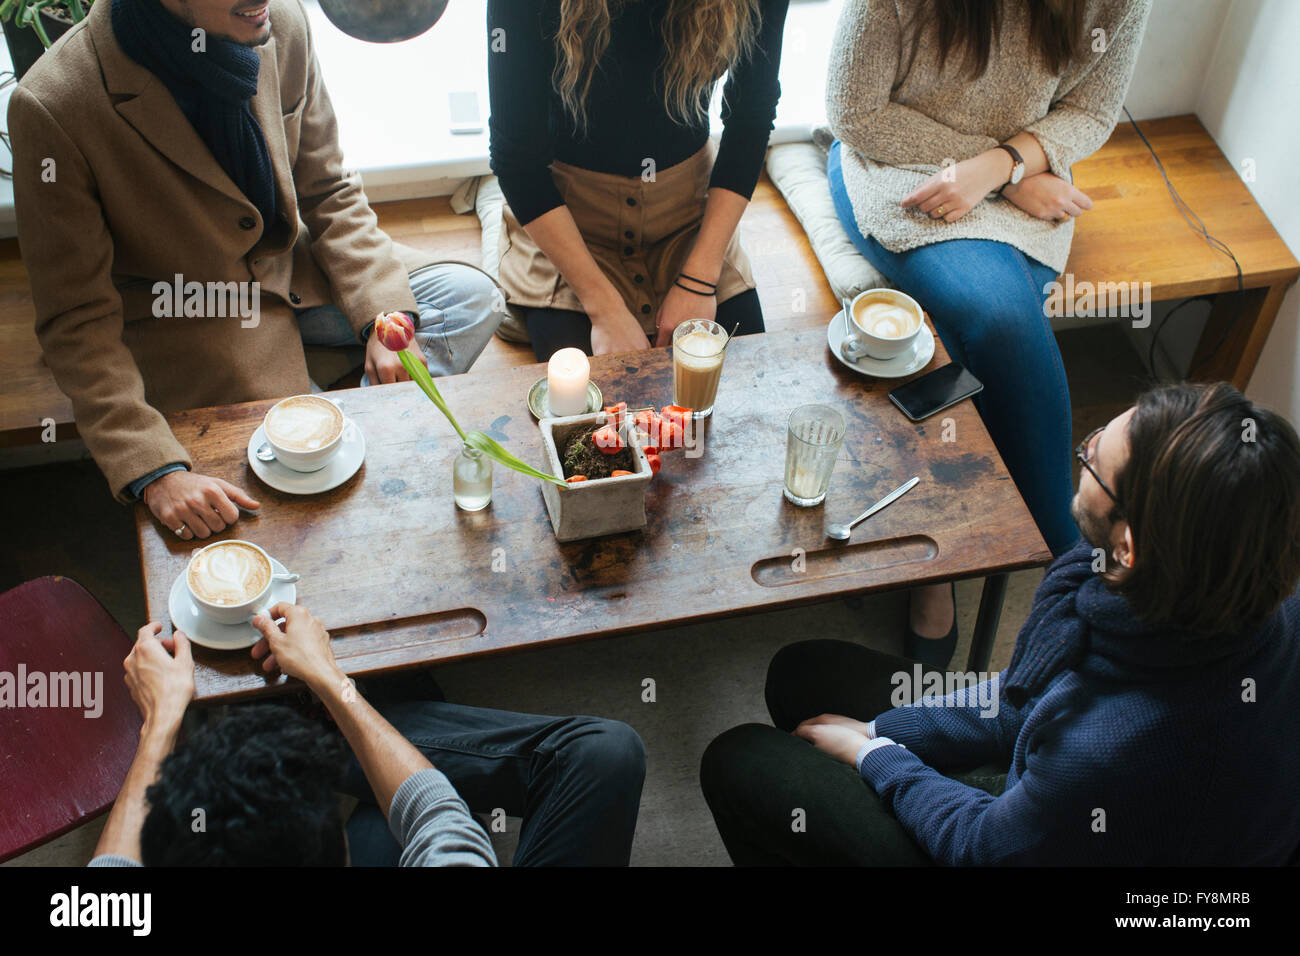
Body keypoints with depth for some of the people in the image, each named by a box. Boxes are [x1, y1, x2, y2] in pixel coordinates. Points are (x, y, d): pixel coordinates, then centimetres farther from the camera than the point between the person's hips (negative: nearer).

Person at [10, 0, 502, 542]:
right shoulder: (52, 108, -28)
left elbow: (327, 191, 0)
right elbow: (76, 319, -22)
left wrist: (384, 316, -14)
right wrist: (153, 471, -32)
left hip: (289, 270, 5)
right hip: (176, 316, -5)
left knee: (473, 298, -8)